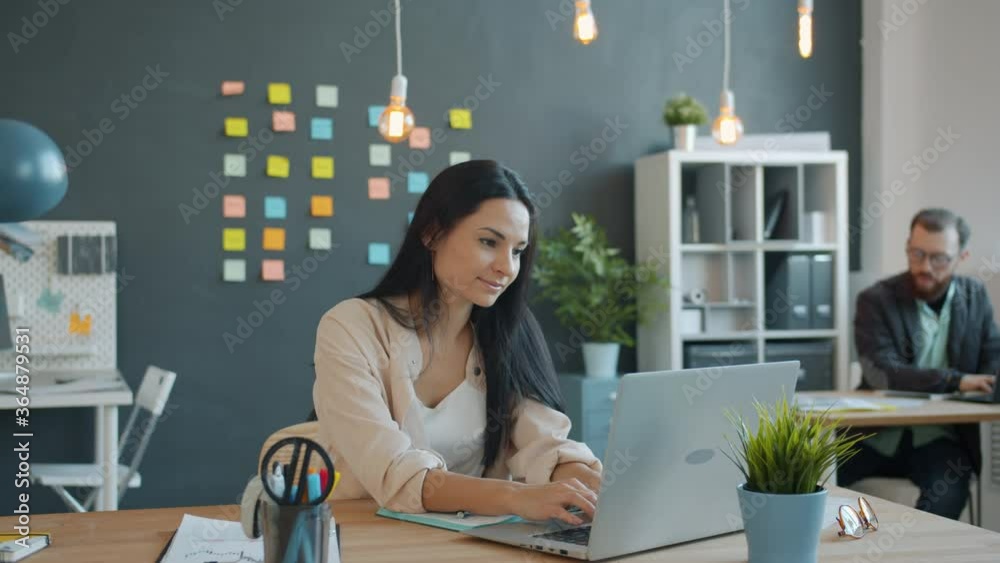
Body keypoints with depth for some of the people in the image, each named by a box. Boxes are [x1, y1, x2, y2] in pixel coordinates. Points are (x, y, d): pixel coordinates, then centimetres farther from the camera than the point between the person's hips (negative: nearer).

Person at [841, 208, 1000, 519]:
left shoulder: (975, 296, 9)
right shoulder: (876, 300, -4)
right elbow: (882, 374, -16)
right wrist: (956, 380, -27)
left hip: (938, 438, 1)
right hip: (877, 434, -1)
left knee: (948, 490, -31)